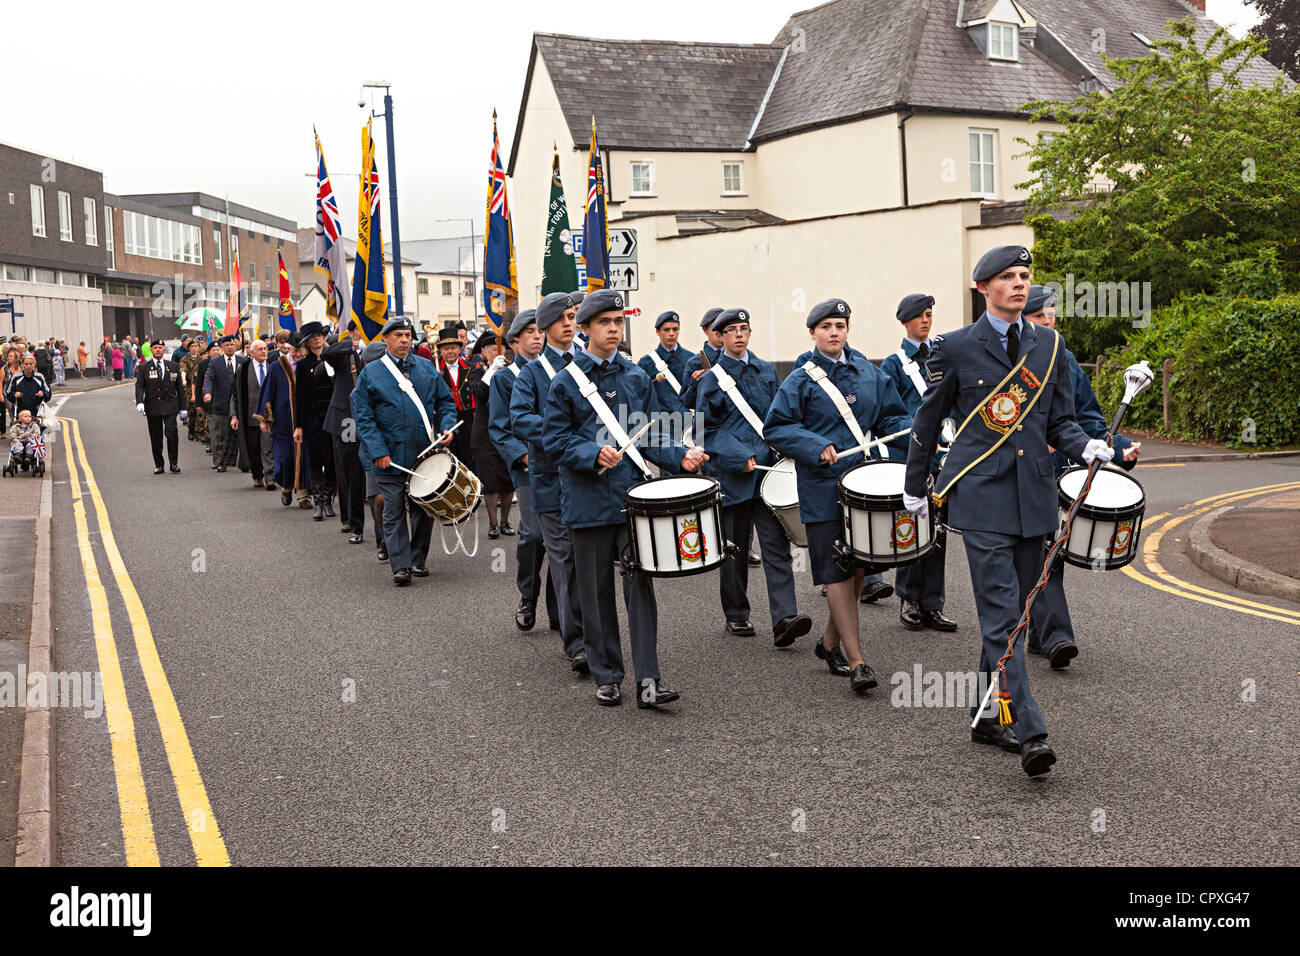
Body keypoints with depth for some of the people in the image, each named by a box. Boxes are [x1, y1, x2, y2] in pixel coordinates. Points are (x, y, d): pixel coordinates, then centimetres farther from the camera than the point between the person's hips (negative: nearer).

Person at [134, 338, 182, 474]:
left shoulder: (173, 366, 10)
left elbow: (179, 387, 13)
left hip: (170, 405, 0)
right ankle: (159, 465, 14)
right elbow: (139, 386, -1)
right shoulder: (143, 367, 7)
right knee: (156, 437, 4)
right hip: (152, 407, 0)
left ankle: (173, 463, -7)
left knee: (172, 432, -15)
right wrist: (140, 402, -18)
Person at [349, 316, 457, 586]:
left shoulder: (427, 368, 9)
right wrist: (378, 452, -13)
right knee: (394, 512, -2)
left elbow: (445, 402, 14)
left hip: (425, 453, 3)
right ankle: (401, 566, 2)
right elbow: (363, 417, -4)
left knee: (424, 508, 10)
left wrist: (446, 428, -5)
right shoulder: (371, 373, 0)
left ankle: (418, 560, 24)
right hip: (390, 457, -3)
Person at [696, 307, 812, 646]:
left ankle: (784, 619, -16)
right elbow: (707, 429, -1)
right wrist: (739, 458, -13)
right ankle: (736, 615, 22)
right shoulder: (711, 379, 2)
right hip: (732, 475, -2)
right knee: (735, 548, 8)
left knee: (776, 543, -8)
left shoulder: (766, 371, 13)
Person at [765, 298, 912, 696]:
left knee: (859, 565, 12)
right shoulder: (800, 380, -3)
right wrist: (817, 447, -19)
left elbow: (892, 417, 13)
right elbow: (776, 427, -5)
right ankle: (857, 662, -5)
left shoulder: (869, 374, 10)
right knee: (838, 573, -7)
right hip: (824, 489, -5)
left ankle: (831, 641, 31)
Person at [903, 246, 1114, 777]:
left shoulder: (1048, 344, 10)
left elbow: (1060, 420, 14)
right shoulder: (955, 347, -1)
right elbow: (928, 420, 8)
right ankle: (1029, 732, -12)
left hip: (1034, 494, 5)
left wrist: (1087, 447, -7)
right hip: (981, 495, -5)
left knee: (1011, 612, 12)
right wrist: (914, 487, 14)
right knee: (1001, 617, -10)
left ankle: (987, 716, 25)